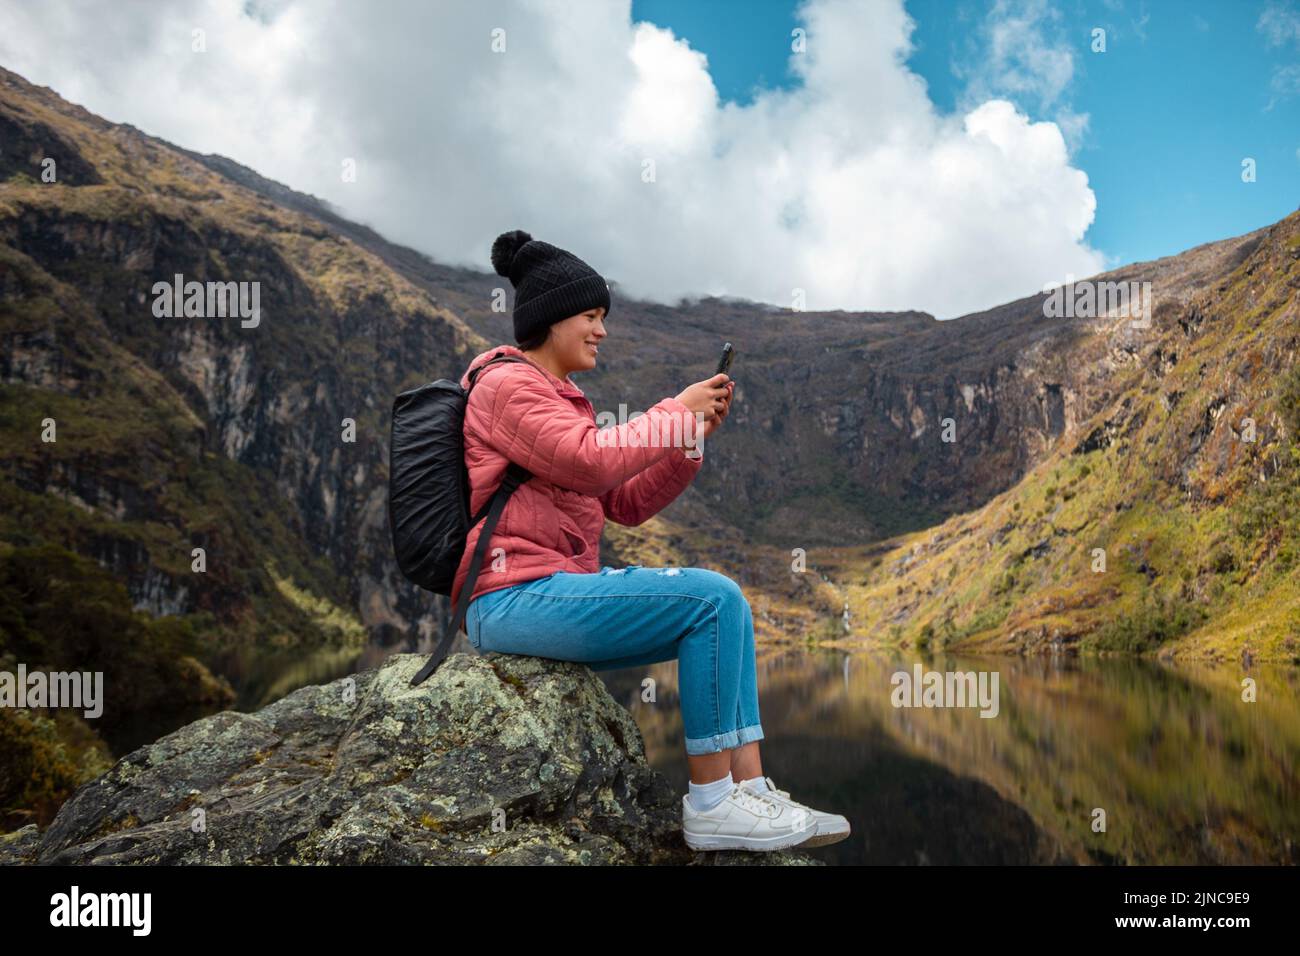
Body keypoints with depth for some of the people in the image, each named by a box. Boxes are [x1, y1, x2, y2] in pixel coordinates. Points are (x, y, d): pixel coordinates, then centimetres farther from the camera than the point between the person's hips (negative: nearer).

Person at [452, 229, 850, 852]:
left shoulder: (557, 397, 22)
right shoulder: (508, 385, -6)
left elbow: (628, 504, 15)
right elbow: (592, 463, -23)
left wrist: (694, 436, 3)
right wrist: (677, 412, -9)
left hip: (556, 588, 10)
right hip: (516, 596, -10)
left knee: (724, 605, 5)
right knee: (713, 600, -18)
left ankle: (751, 789, -2)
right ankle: (710, 802, -10)